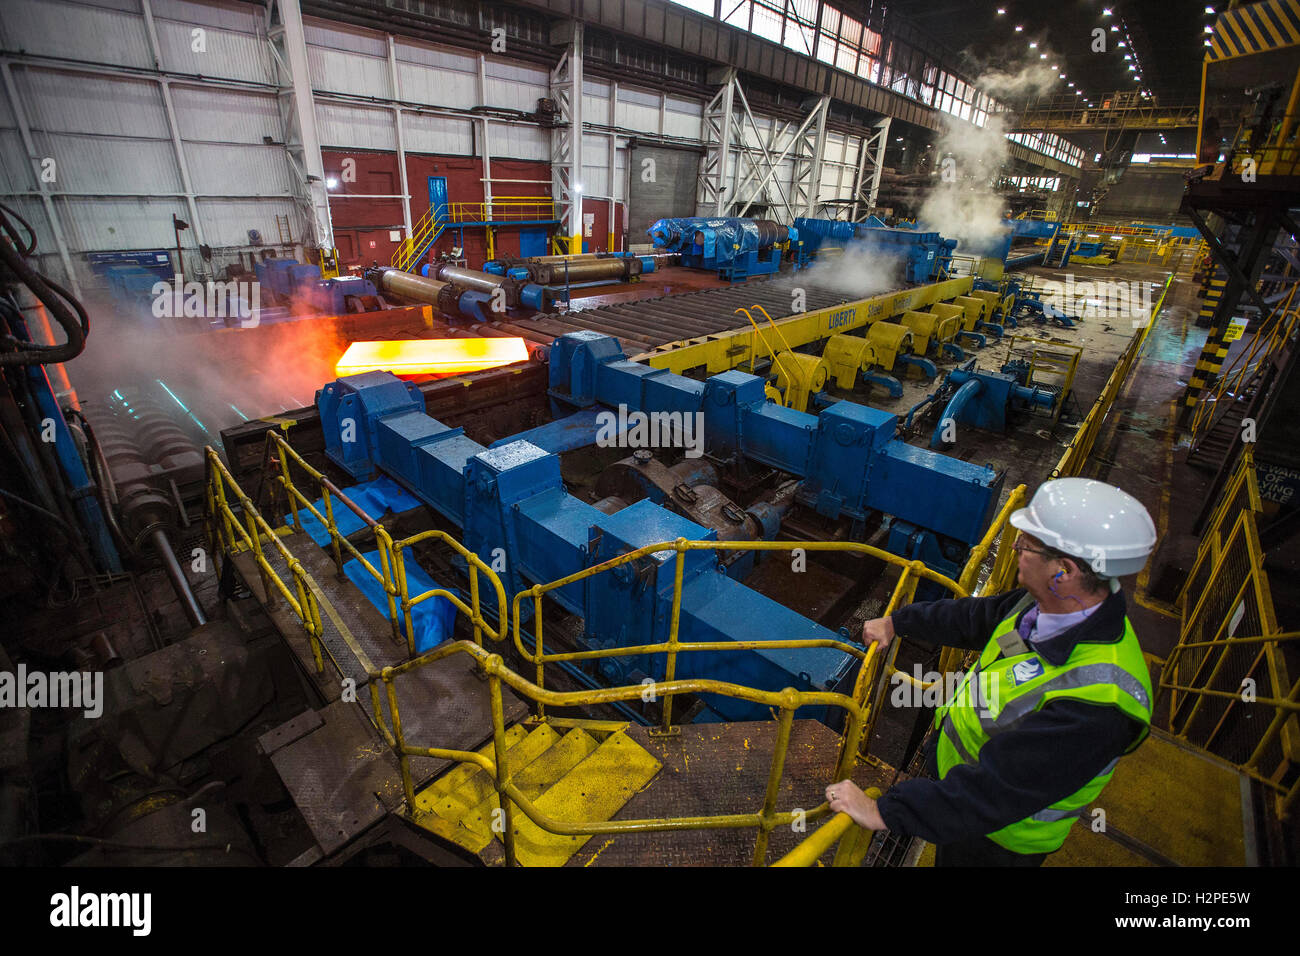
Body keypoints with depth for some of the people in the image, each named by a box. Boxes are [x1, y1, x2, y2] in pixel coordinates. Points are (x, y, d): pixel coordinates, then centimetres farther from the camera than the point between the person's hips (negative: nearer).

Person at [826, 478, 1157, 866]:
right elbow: (975, 617, 4)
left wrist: (884, 811, -31)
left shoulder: (1095, 702, -41)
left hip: (994, 838, -6)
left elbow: (996, 786, -37)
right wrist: (897, 621, 17)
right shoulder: (1048, 605, -15)